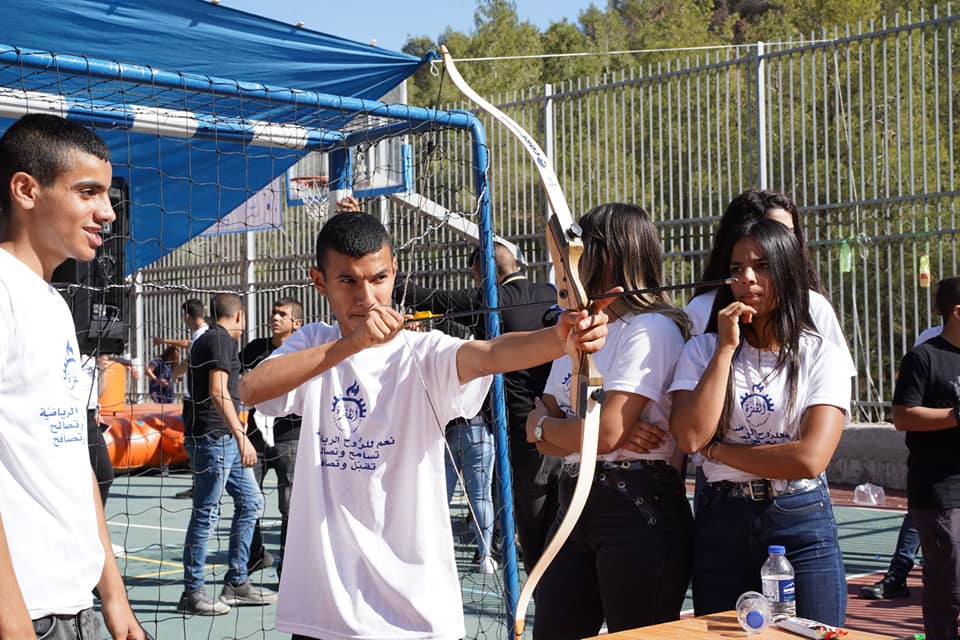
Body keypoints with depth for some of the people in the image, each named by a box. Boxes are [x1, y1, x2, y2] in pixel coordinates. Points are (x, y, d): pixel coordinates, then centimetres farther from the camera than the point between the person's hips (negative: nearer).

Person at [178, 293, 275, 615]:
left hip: (225, 440, 10)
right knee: (205, 514, -5)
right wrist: (241, 436, -23)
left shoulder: (205, 339, 21)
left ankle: (237, 583, 18)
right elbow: (218, 391, -20)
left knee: (251, 502, 12)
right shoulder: (222, 339, -9)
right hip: (213, 438, -10)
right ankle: (192, 592, 1)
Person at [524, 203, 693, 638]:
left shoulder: (651, 328, -10)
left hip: (639, 510, -8)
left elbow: (606, 434, -18)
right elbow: (543, 425, 11)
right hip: (575, 504, 8)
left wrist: (543, 426, 0)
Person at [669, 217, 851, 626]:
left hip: (803, 528, -1)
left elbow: (810, 459, -15)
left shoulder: (822, 355, -2)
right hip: (720, 526, 2)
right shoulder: (703, 350, 3)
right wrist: (727, 349, -10)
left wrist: (718, 450, -7)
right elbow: (689, 437, -14)